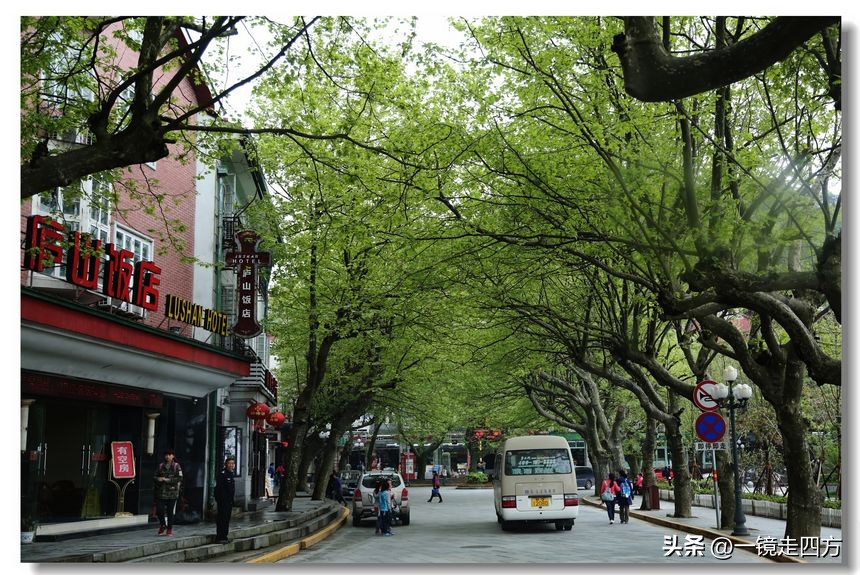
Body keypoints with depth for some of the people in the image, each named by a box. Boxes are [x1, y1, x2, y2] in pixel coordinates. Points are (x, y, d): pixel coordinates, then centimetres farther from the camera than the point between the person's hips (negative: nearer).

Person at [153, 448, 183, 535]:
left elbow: (179, 478, -7)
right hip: (161, 491, 2)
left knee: (170, 511, 1)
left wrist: (167, 480, -15)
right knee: (159, 510, -3)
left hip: (172, 492, -2)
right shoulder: (160, 466, 10)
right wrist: (158, 479, -12)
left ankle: (169, 529, 14)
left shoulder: (176, 466, 1)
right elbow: (154, 477, 11)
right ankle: (162, 525, 22)